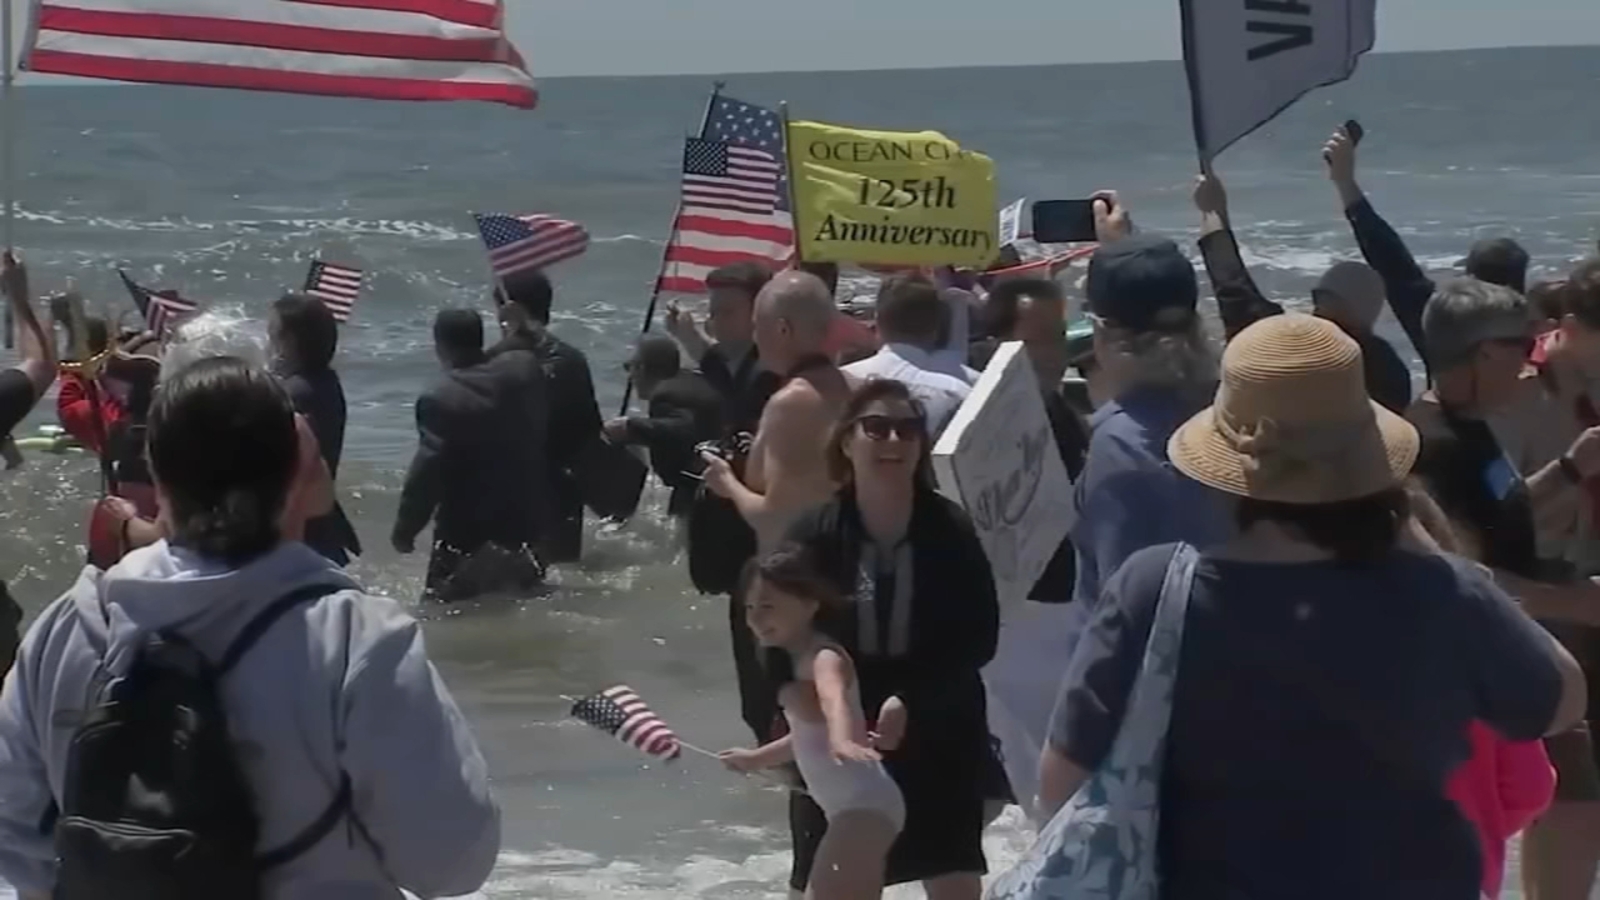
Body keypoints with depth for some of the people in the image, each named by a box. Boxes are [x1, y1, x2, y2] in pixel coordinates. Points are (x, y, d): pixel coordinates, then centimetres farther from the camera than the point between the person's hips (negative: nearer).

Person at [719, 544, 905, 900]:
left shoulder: (824, 658, -17)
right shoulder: (797, 662, 13)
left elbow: (834, 701, -42)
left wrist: (842, 740, -64)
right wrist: (757, 759, 46)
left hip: (864, 809, -11)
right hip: (853, 811, 11)